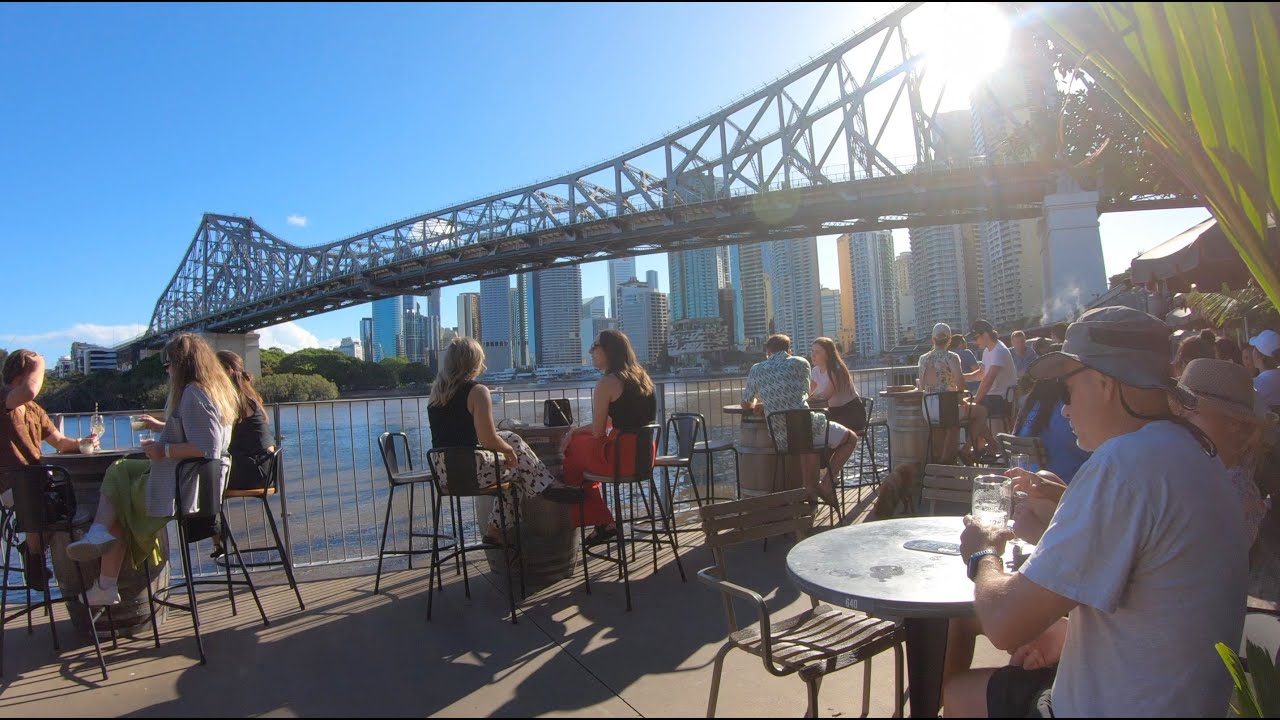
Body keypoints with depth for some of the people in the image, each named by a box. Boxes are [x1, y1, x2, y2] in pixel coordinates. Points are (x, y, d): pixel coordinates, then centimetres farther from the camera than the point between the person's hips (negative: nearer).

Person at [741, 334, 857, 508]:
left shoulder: (756, 370, 8)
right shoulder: (800, 363, 5)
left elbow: (746, 405, 16)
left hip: (781, 440, 4)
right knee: (851, 438, 19)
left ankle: (811, 487, 23)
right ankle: (826, 483, 8)